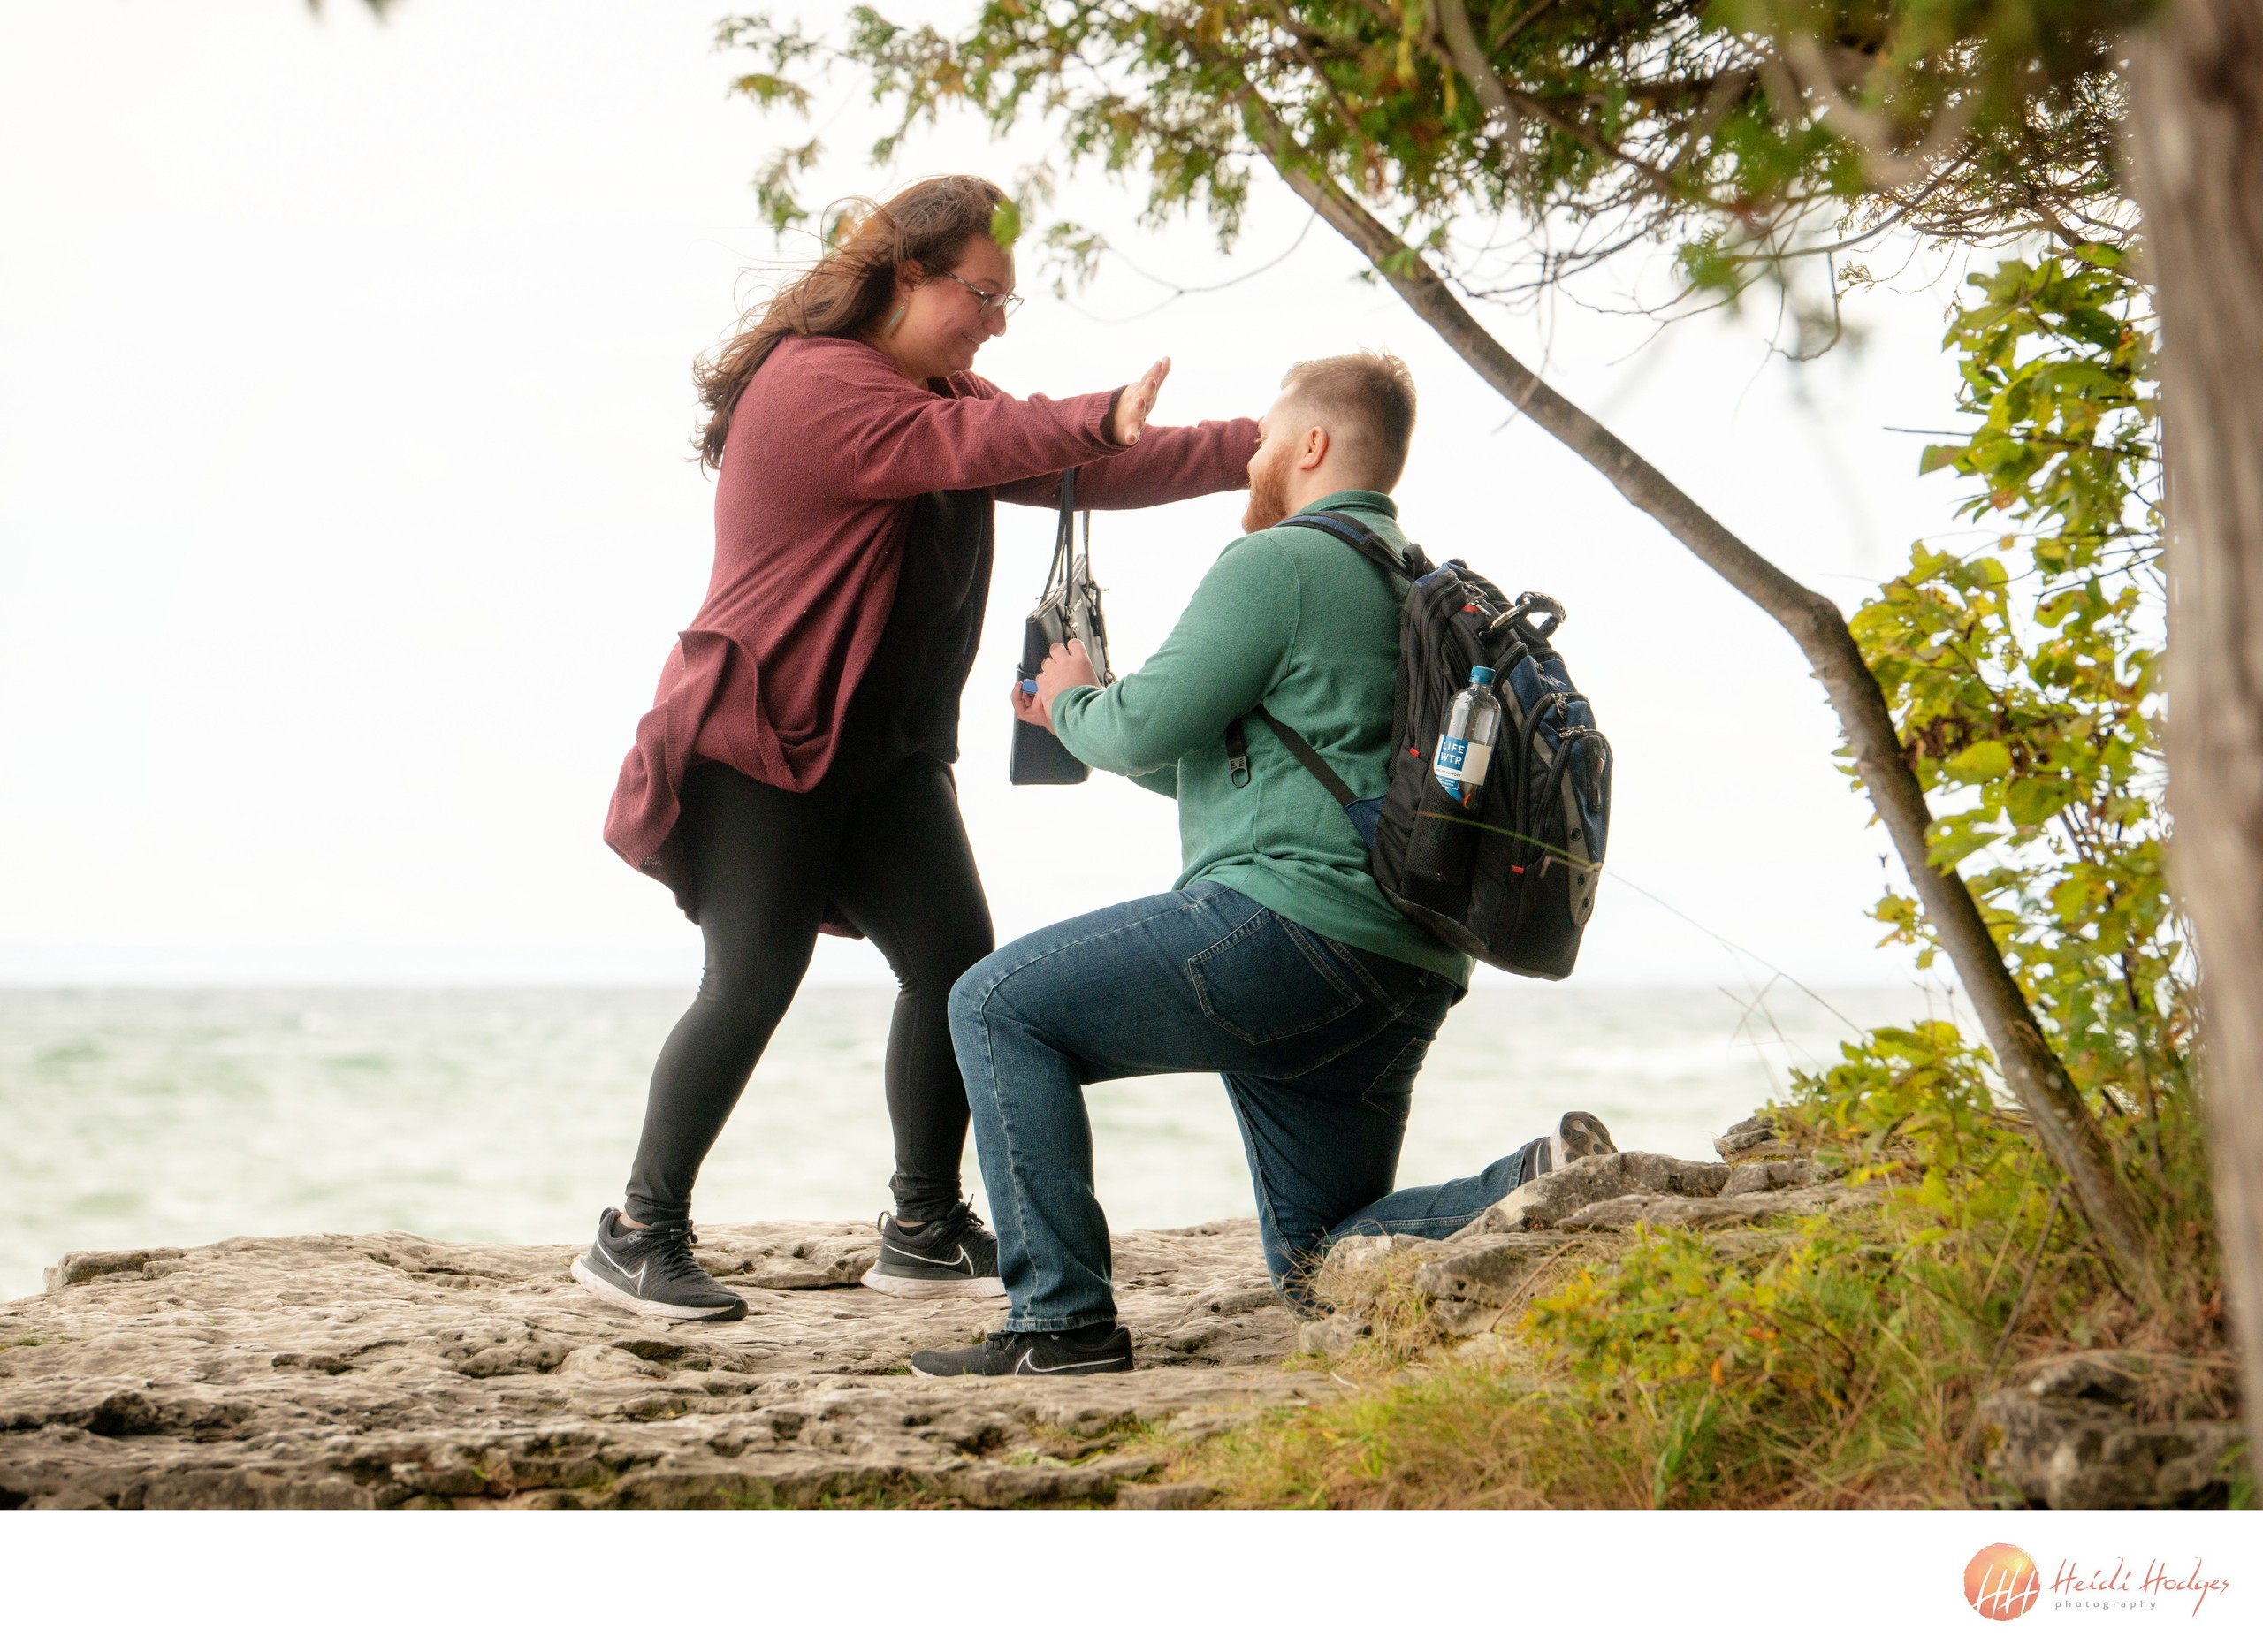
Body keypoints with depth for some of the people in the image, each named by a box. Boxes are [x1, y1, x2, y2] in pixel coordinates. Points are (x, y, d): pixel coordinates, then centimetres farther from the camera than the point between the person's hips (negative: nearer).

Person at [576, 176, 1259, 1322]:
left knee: (956, 968, 1)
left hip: (887, 747, 9)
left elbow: (1066, 470, 8)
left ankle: (925, 1230, 10)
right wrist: (1102, 418, -39)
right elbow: (966, 449, -28)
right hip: (764, 744, -9)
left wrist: (1249, 452, -2)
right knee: (752, 982, -9)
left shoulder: (937, 395, 17)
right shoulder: (815, 385, -13)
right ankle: (637, 1235, 1)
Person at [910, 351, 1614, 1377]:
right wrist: (1083, 721, 36)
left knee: (997, 1005, 2)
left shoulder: (1278, 564, -5)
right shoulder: (1419, 589, 26)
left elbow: (1144, 727, -10)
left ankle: (1062, 1318, -6)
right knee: (1321, 1263, 17)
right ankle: (1538, 1186, -6)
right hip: (1405, 981, 10)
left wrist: (1071, 702, 12)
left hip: (1293, 922, -9)